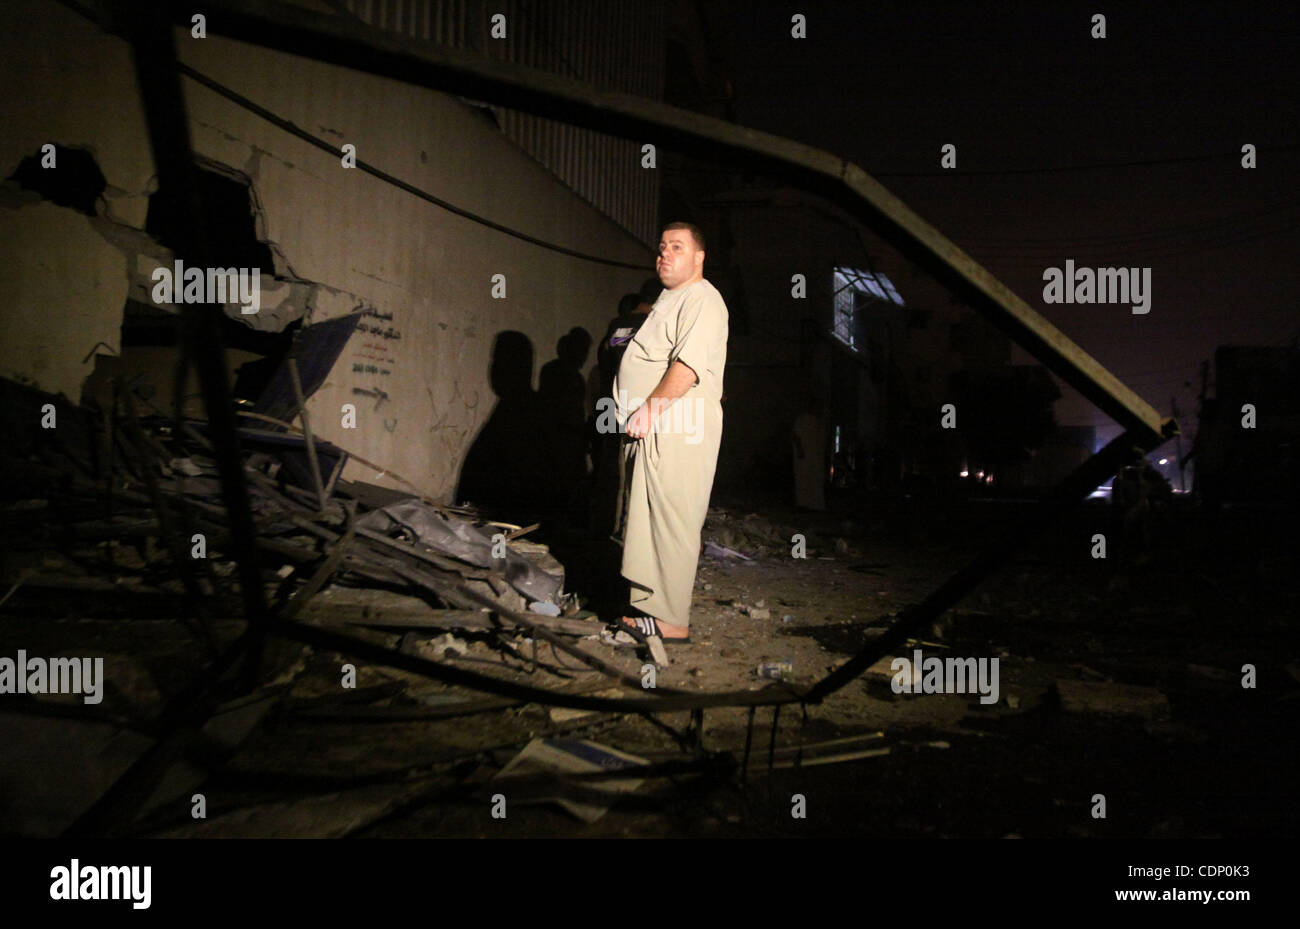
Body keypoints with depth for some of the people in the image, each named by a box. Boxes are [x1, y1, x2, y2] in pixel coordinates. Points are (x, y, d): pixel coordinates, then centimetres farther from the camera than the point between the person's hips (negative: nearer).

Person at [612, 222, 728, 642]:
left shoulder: (702, 299, -9)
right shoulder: (670, 299, 24)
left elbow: (688, 365, -21)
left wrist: (651, 409, -21)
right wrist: (640, 417, 18)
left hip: (678, 430, -10)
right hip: (652, 430, 10)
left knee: (671, 523, -8)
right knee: (649, 522, 12)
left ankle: (672, 622, -4)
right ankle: (651, 606, 20)